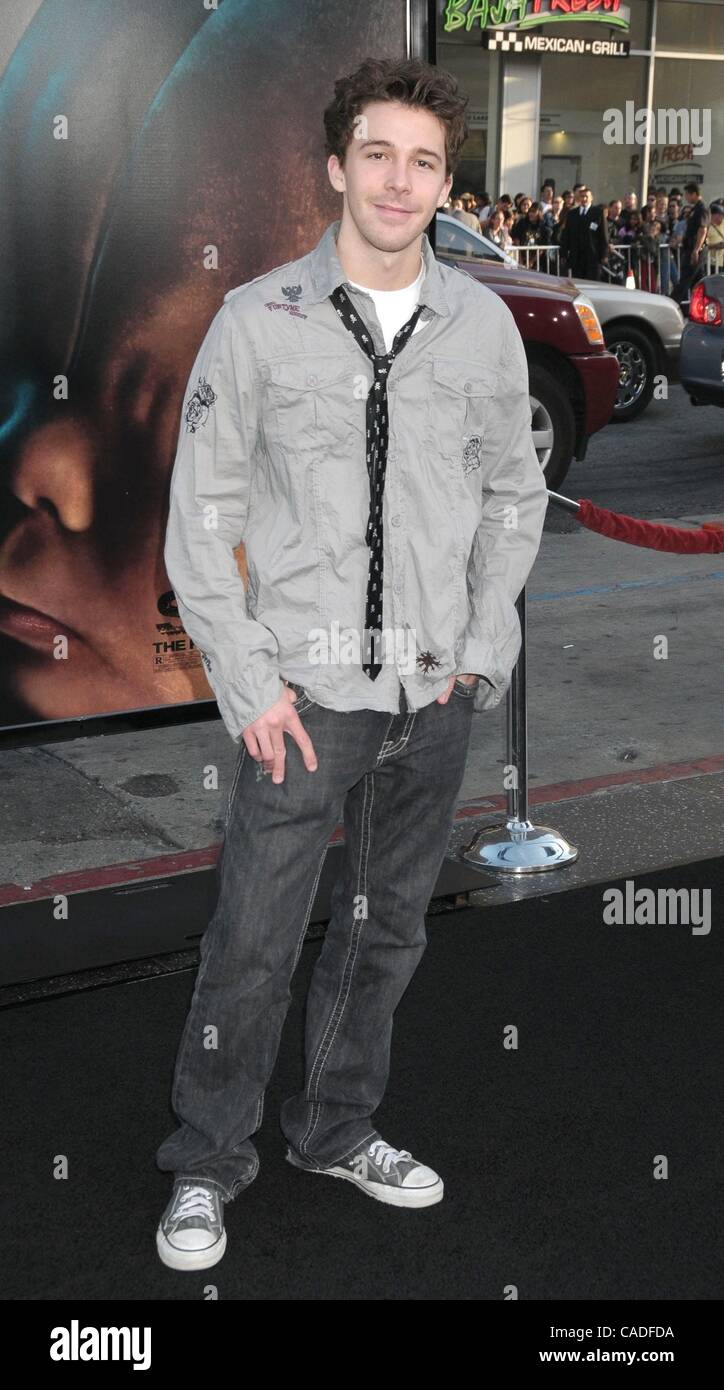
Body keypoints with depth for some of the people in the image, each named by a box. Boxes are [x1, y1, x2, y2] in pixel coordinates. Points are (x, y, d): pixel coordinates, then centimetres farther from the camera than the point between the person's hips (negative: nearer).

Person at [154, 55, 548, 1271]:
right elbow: (201, 517, -3)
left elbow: (514, 494, 13)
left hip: (435, 698, 4)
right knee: (252, 943, 1)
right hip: (307, 692, -3)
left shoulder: (484, 324, 4)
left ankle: (336, 1132, 35)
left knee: (387, 932, 15)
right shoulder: (259, 320, -5)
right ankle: (207, 1165, 22)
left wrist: (485, 650, 4)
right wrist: (249, 684, -9)